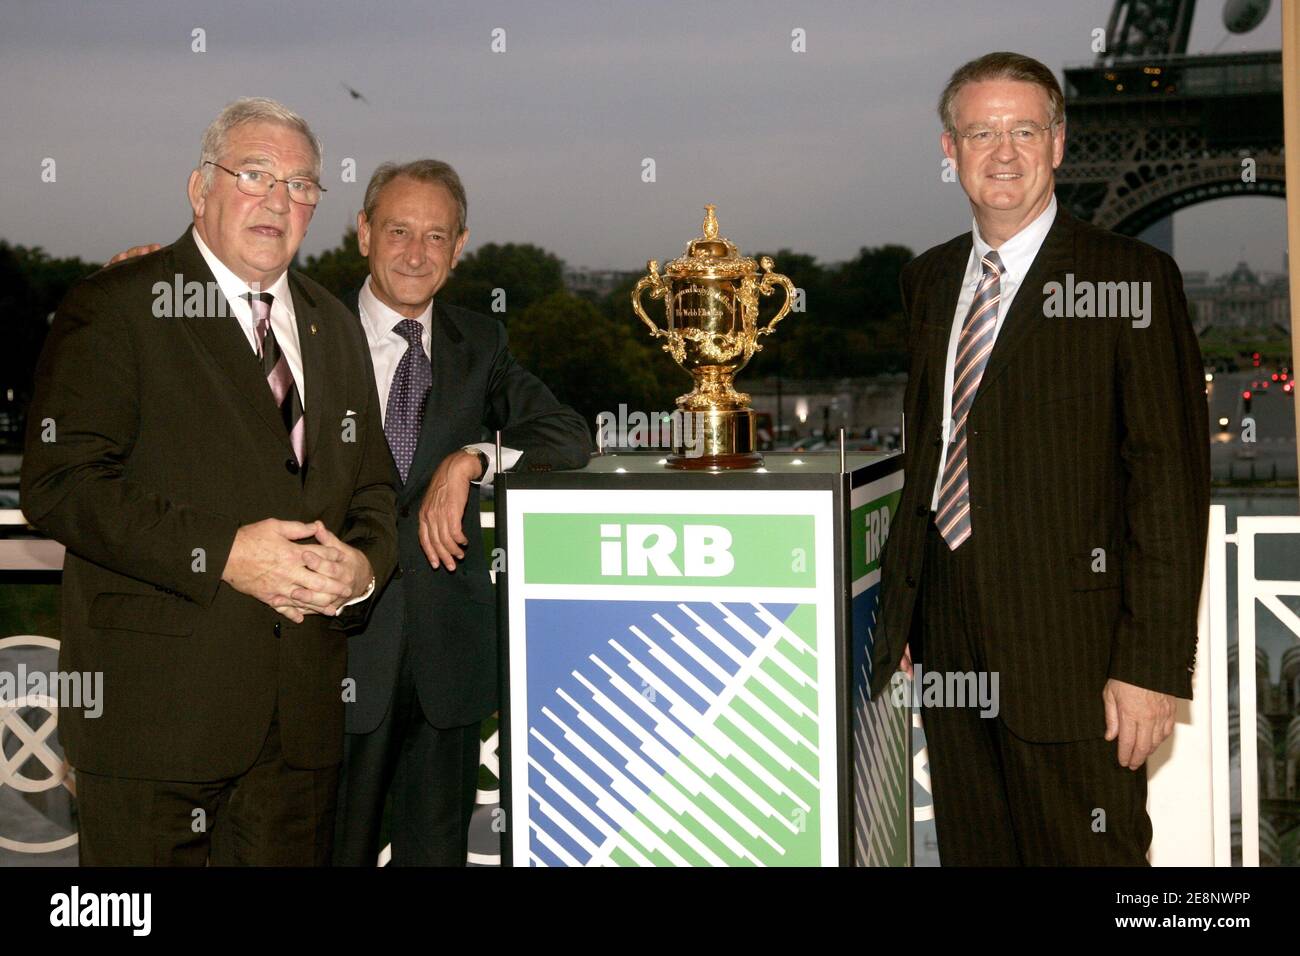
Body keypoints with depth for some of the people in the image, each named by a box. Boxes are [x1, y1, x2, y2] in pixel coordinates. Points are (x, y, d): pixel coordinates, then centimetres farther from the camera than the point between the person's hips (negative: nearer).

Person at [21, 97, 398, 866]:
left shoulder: (334, 327, 18)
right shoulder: (113, 309, -2)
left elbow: (373, 485, 20)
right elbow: (60, 484, -12)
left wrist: (363, 565, -3)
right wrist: (221, 554, -19)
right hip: (154, 708, -5)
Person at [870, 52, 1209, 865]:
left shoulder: (1131, 278, -6)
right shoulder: (929, 279, 13)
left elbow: (1170, 473, -10)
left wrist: (1153, 663, -15)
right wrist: (900, 610, 12)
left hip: (1069, 646, -5)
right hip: (949, 640, 5)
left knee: (1087, 854, -1)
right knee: (973, 850, 13)